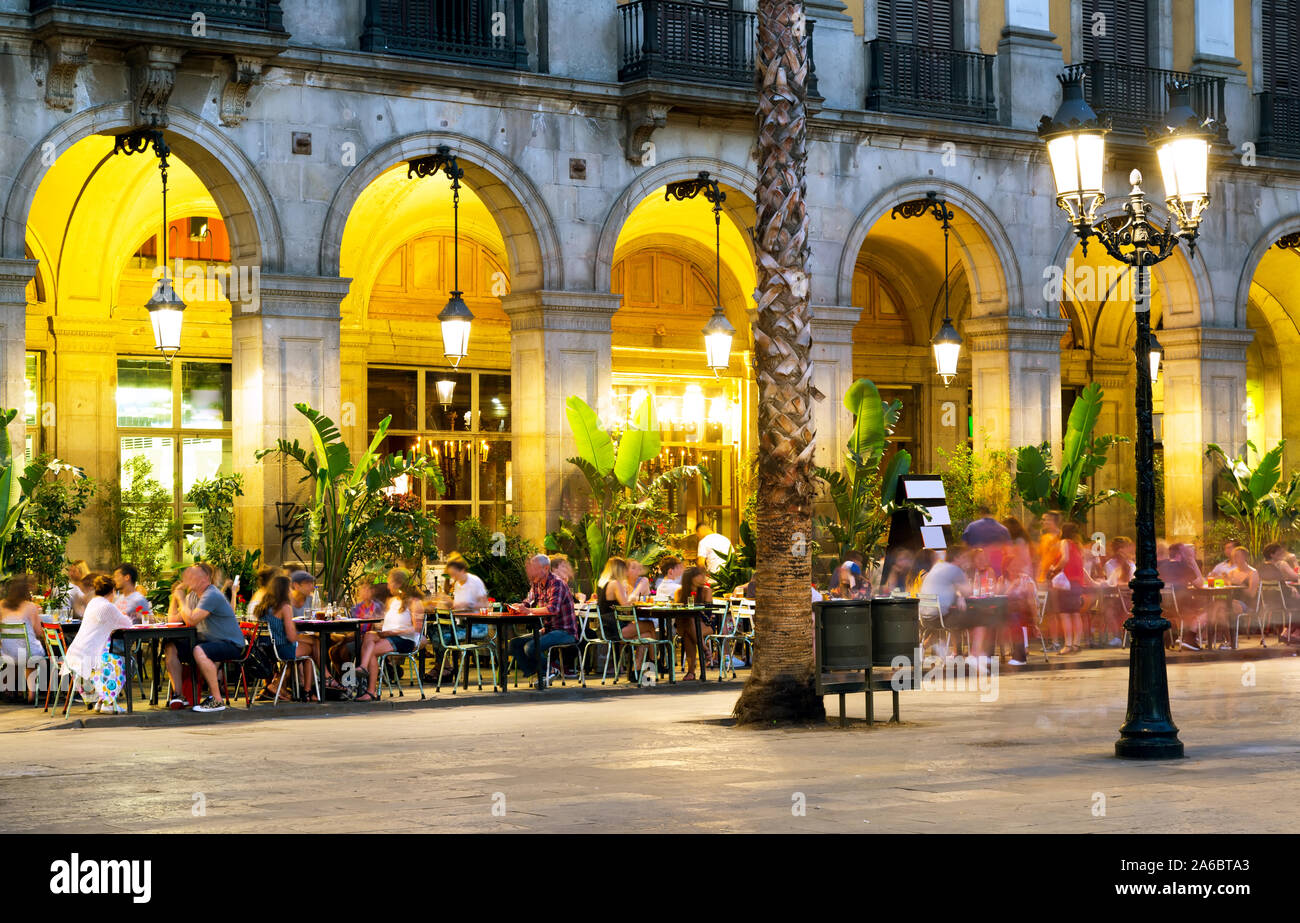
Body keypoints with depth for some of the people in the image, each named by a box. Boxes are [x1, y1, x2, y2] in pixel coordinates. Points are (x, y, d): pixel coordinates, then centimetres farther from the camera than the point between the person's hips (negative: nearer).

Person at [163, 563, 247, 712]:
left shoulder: (211, 596, -18)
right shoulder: (195, 596, 12)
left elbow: (191, 620, -28)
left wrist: (181, 599, -15)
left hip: (231, 644, -10)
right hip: (208, 641, 10)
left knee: (199, 651, -37)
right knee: (171, 647, 0)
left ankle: (217, 700, -29)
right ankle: (178, 695, -3)